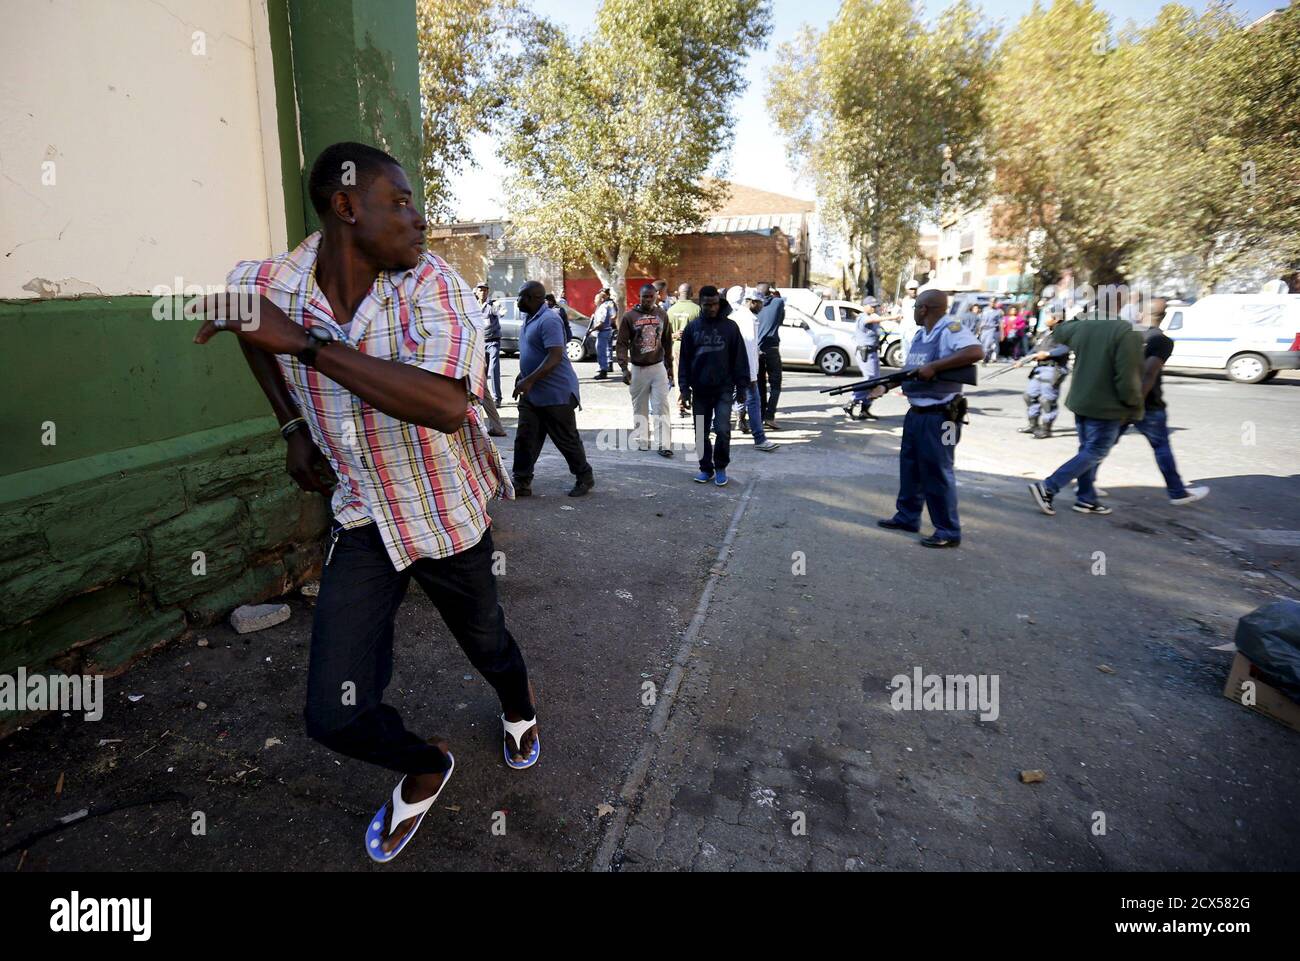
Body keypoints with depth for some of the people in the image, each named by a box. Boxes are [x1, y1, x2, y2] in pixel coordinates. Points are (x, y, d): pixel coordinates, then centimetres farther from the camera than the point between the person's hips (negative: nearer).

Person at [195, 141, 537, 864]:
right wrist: (295, 428, 11)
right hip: (364, 522, 2)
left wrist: (307, 342, -35)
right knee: (337, 715, -4)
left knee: (487, 644, 21)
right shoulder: (260, 285, -9)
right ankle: (426, 768, 32)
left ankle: (520, 712, 59)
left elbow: (446, 406, -37)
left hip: (451, 516, -1)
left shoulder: (434, 283, -20)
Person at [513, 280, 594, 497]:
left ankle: (585, 478, 21)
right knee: (524, 438, 5)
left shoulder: (549, 320, -18)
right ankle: (521, 483, 11)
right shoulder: (529, 319, 12)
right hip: (531, 392, 9)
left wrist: (529, 381, -28)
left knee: (566, 439, 3)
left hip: (556, 392, -9)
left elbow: (555, 357, -27)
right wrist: (523, 377, 20)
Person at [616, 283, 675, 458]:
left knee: (662, 406, -4)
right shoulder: (629, 317, -2)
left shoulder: (662, 315, 7)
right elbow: (622, 343, -4)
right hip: (638, 369, -1)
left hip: (658, 367, 1)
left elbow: (667, 342, 13)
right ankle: (641, 441, 17)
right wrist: (624, 367, -16)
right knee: (640, 407, 7)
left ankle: (664, 444, -5)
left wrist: (669, 366, 14)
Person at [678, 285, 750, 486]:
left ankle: (721, 467, 9)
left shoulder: (730, 326, 0)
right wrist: (684, 388, -1)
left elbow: (739, 358, 1)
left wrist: (742, 385, -3)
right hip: (700, 390, 2)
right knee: (701, 432, 8)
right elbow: (684, 360, 5)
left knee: (722, 429, -11)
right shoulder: (692, 328, 4)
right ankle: (706, 468, 24)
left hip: (724, 389, -2)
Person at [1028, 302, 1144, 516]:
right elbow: (1128, 378, -22)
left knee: (1087, 450, 16)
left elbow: (1059, 332, 26)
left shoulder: (1083, 326, 1)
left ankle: (1086, 499, 22)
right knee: (1094, 454, 1)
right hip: (1106, 407, -7)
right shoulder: (1126, 332, -20)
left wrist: (1083, 317, 32)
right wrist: (1135, 406, -8)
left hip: (1080, 402, 8)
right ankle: (1047, 488, -8)